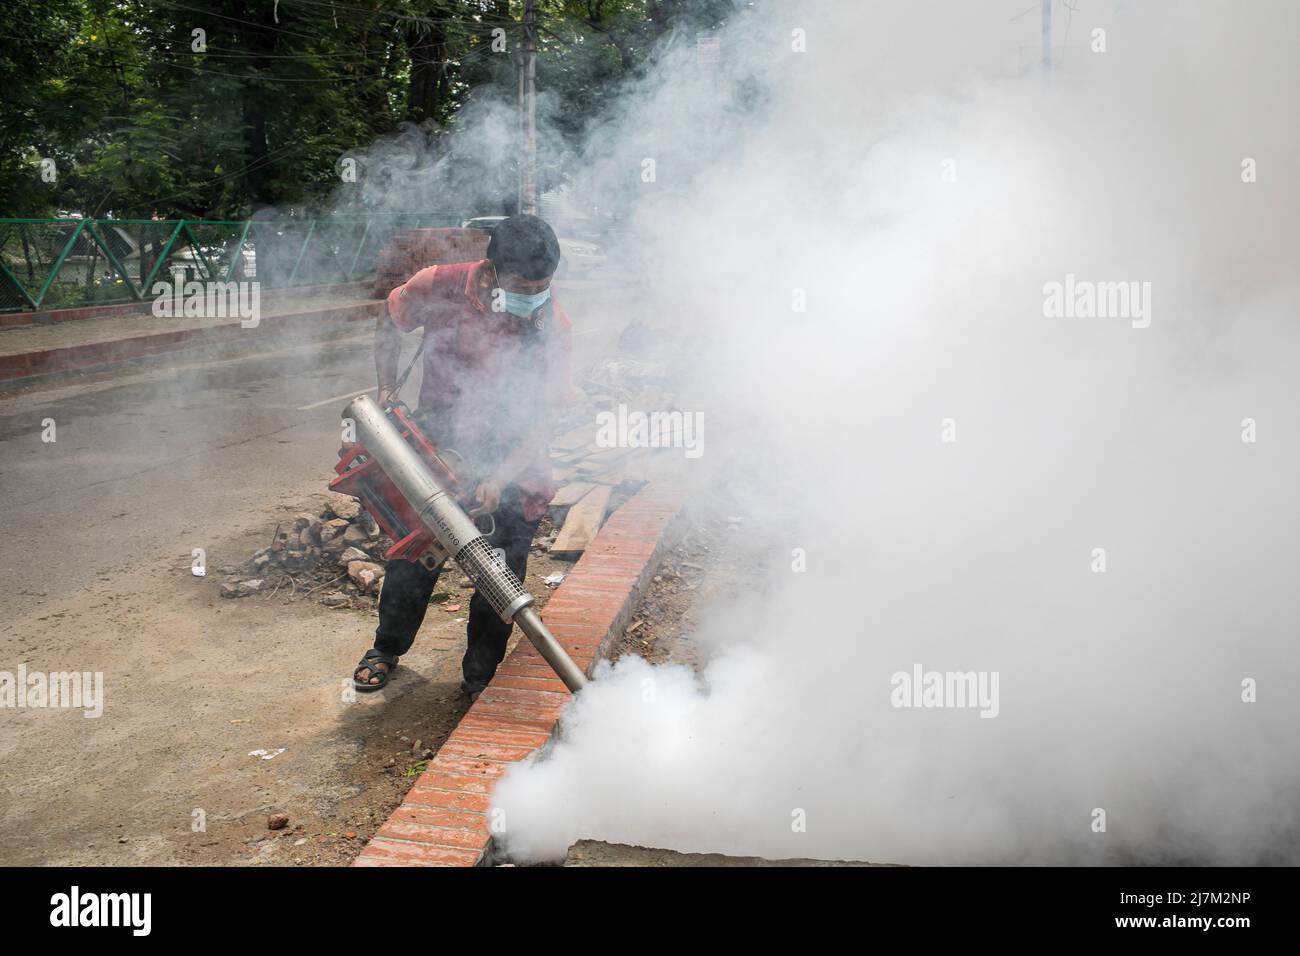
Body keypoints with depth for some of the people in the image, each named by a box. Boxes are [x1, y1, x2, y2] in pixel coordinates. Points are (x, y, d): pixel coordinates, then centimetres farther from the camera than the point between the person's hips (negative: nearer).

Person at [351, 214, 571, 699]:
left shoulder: (554, 327, -19)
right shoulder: (439, 287, -18)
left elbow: (544, 417, -19)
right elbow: (390, 323, 4)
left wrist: (500, 478, -30)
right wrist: (385, 394, -1)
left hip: (512, 452, 0)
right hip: (438, 439, 1)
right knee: (414, 551, 6)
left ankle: (481, 677, 21)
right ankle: (386, 648, 31)